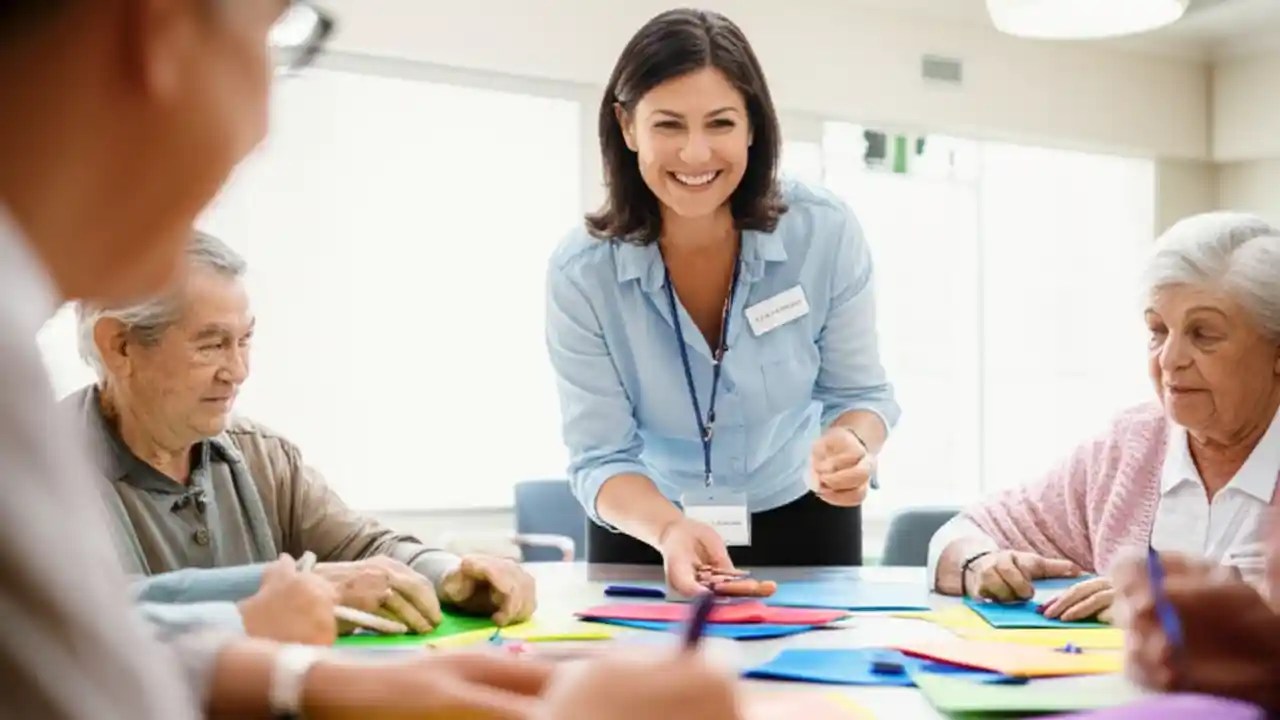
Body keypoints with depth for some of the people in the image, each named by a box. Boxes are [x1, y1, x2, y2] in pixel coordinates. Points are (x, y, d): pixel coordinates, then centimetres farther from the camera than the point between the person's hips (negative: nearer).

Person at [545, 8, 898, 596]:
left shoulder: (827, 234, -19)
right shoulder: (581, 273, -21)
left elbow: (858, 392, -10)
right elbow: (600, 459, -20)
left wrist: (851, 445, -32)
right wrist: (670, 531, -39)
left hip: (801, 522, 1)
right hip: (645, 534, 0)